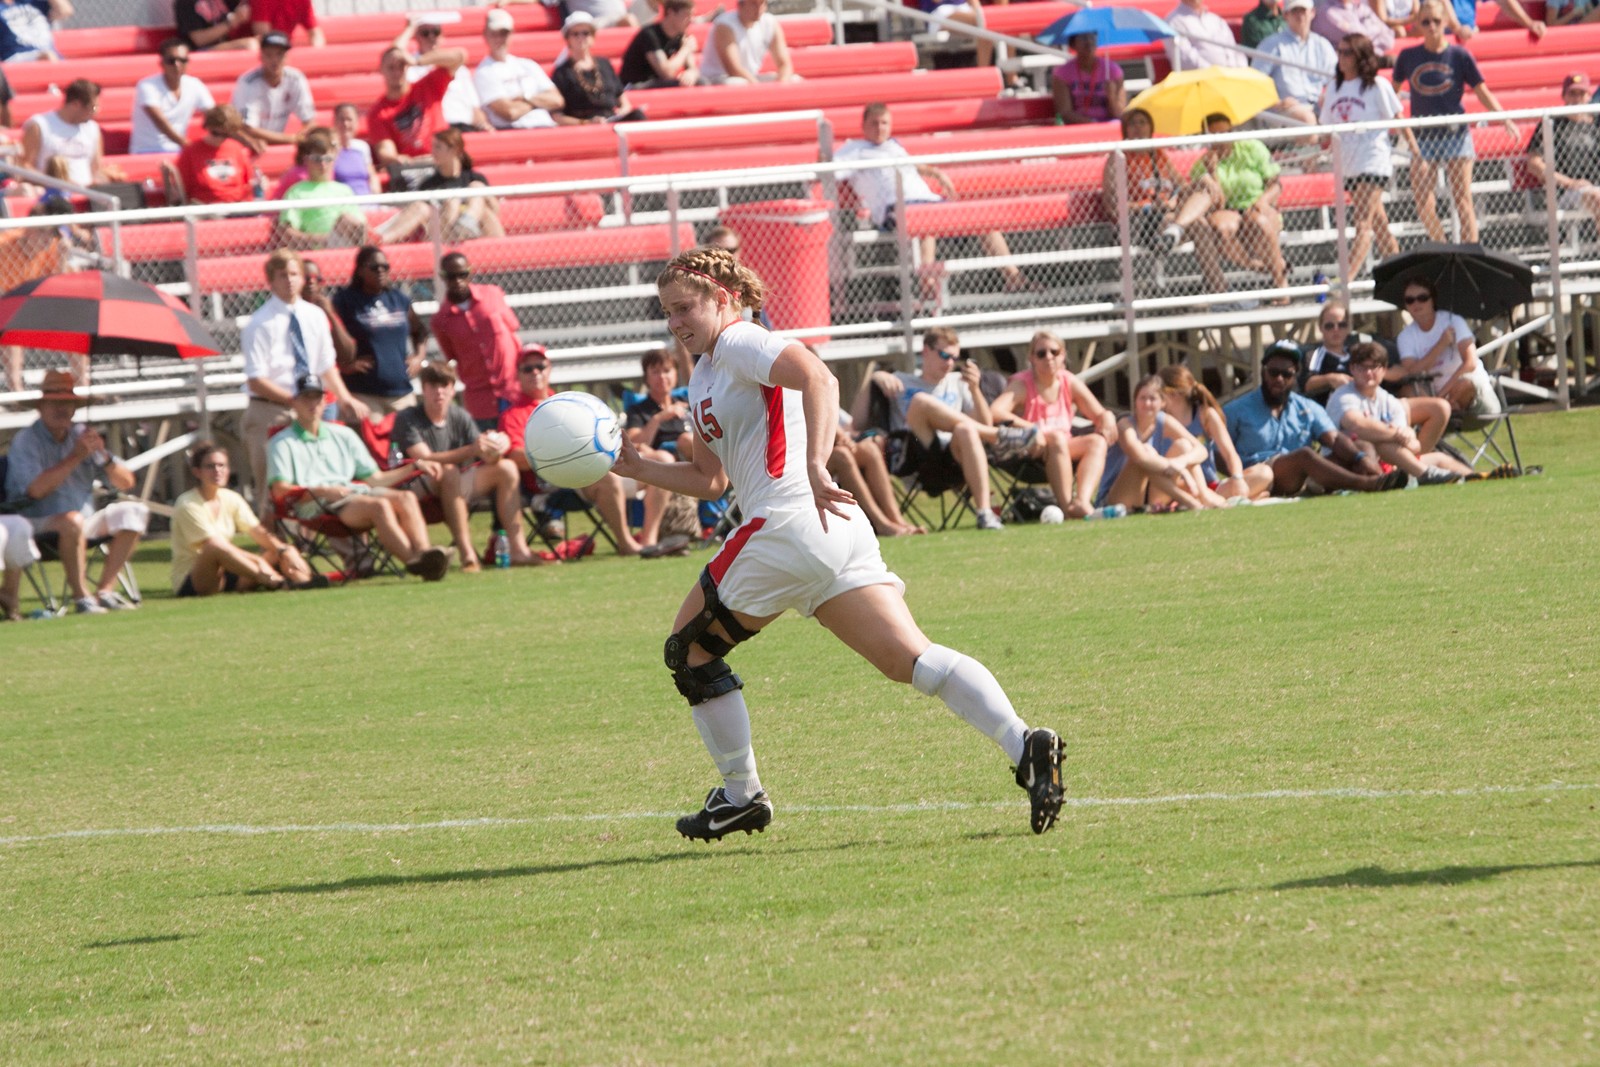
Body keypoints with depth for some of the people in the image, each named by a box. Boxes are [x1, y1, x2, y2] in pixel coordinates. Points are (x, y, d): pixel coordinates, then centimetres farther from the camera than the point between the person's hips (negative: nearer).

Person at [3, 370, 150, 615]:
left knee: (134, 512, -8)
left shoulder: (82, 435, 9)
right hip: (39, 527, -7)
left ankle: (105, 590, -13)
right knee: (72, 520, -36)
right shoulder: (25, 441, -7)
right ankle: (81, 596, -26)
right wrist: (76, 456, -21)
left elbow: (126, 483, 7)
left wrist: (104, 456, -14)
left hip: (85, 526, 7)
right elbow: (36, 489, -24)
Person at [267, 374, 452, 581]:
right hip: (315, 505, -5)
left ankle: (423, 553, -49)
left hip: (355, 492, 5)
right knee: (379, 505, -34)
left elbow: (375, 479, 28)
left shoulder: (343, 435, 31)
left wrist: (415, 466, 17)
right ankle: (412, 560, -50)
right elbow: (280, 491, -2)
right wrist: (322, 491, -17)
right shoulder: (283, 443, 14)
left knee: (406, 498, -26)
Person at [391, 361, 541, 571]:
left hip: (456, 490, 6)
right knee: (448, 471, -35)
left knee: (506, 468, -7)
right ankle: (466, 553, -41)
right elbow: (424, 459, -26)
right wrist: (471, 450, -35)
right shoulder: (407, 420, -12)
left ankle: (518, 549, -17)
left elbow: (489, 459, -1)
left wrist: (494, 449, -28)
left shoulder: (460, 417, 4)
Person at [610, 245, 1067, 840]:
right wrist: (636, 468, 22)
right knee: (909, 660, -5)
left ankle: (740, 795, 12)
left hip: (789, 523, -9)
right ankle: (1023, 746, -21)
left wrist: (814, 467, -33)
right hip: (839, 534, 9)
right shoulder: (703, 379, 26)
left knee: (688, 648, 8)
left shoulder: (739, 344, -3)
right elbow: (710, 480, 33)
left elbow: (817, 377, -23)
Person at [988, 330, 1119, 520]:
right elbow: (994, 412, -29)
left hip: (1063, 451, 6)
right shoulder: (1022, 384, -11)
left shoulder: (1070, 383, 4)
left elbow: (1099, 414, 10)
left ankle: (1082, 500, -40)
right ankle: (1067, 505, -42)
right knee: (1056, 438, -34)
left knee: (1097, 441, -19)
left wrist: (1107, 419, -16)